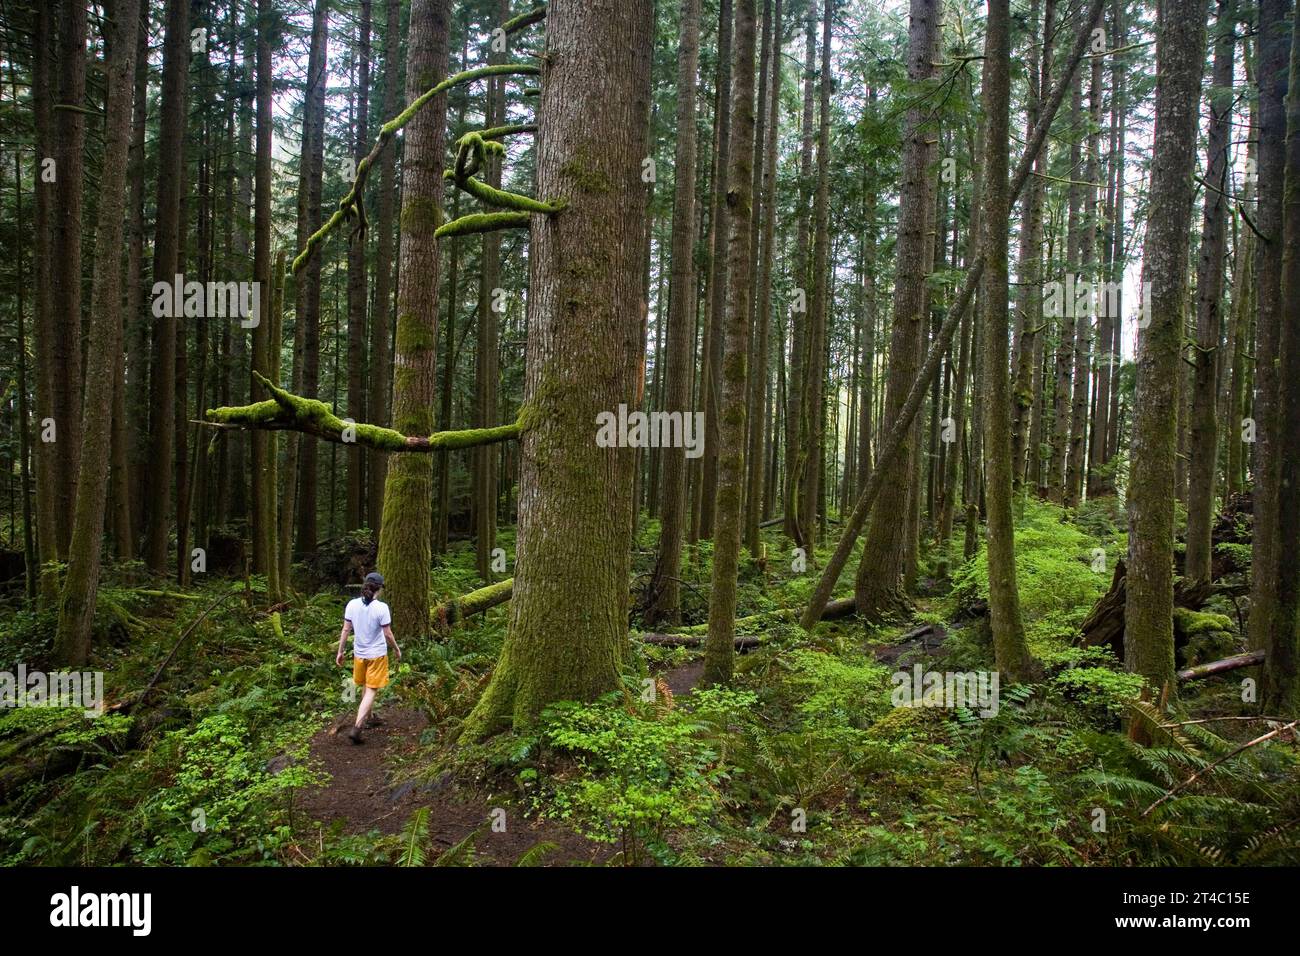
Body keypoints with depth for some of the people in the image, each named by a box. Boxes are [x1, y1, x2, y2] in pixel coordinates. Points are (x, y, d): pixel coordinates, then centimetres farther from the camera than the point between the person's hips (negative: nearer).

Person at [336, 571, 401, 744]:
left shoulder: (352, 604, -7)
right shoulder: (381, 608, -18)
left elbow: (345, 630, -2)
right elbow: (388, 634, -13)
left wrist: (340, 651, 9)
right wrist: (397, 649, 4)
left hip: (359, 654, 5)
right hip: (377, 655, -5)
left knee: (366, 688, 23)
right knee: (371, 691, 0)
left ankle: (369, 718, 39)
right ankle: (356, 728, -9)